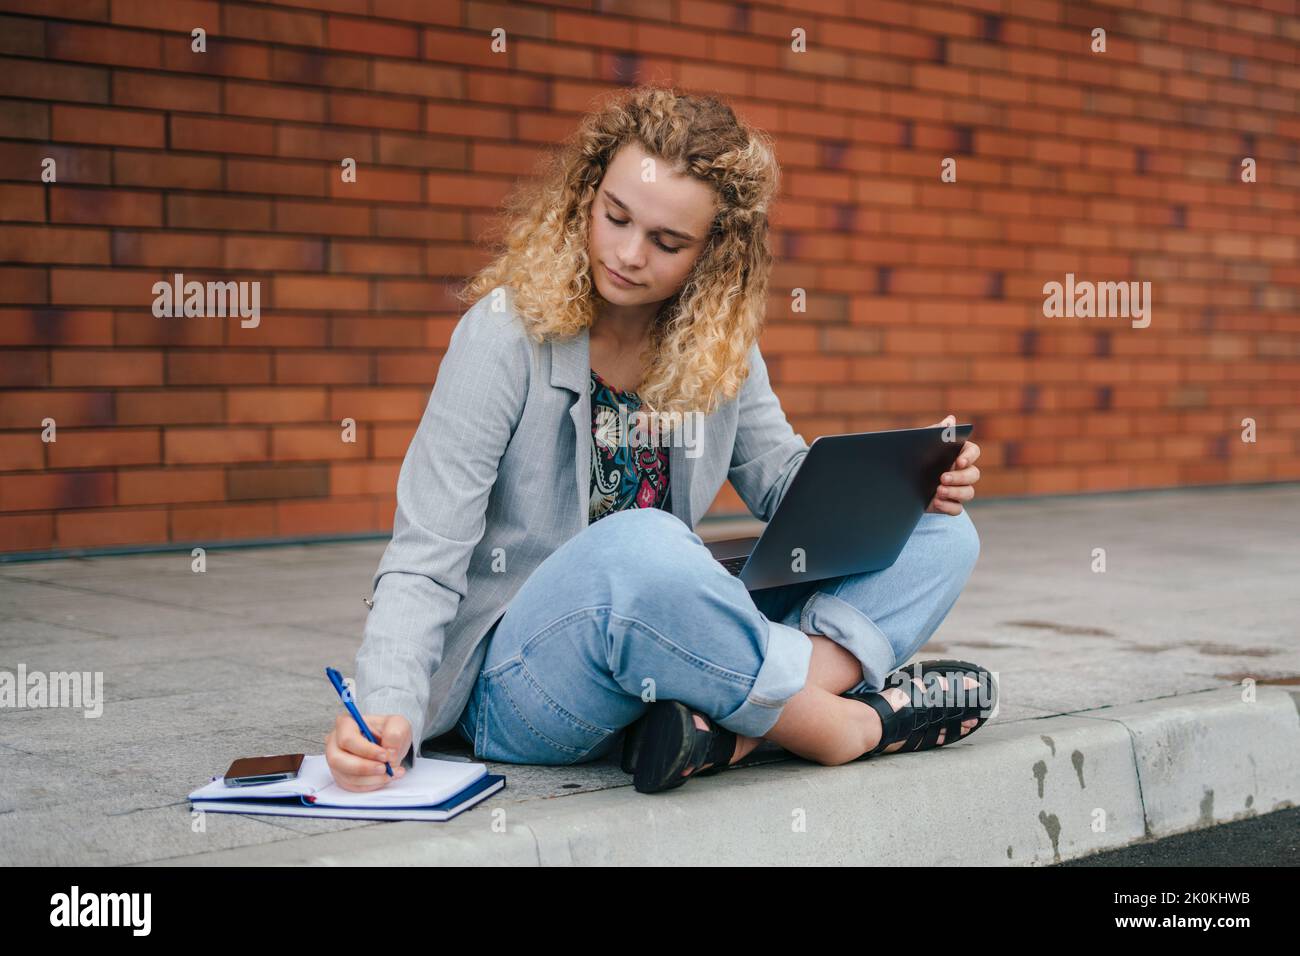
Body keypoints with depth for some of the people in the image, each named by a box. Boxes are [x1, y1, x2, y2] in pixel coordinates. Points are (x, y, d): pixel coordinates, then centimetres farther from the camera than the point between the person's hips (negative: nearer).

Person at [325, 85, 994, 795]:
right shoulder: (506, 334, -11)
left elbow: (783, 476, 14)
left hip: (674, 641, 7)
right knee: (637, 547, -41)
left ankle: (728, 726, -29)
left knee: (941, 537, -5)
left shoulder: (717, 341, 5)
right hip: (515, 680, -6)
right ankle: (855, 726, -18)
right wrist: (388, 709, -31)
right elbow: (425, 560, -15)